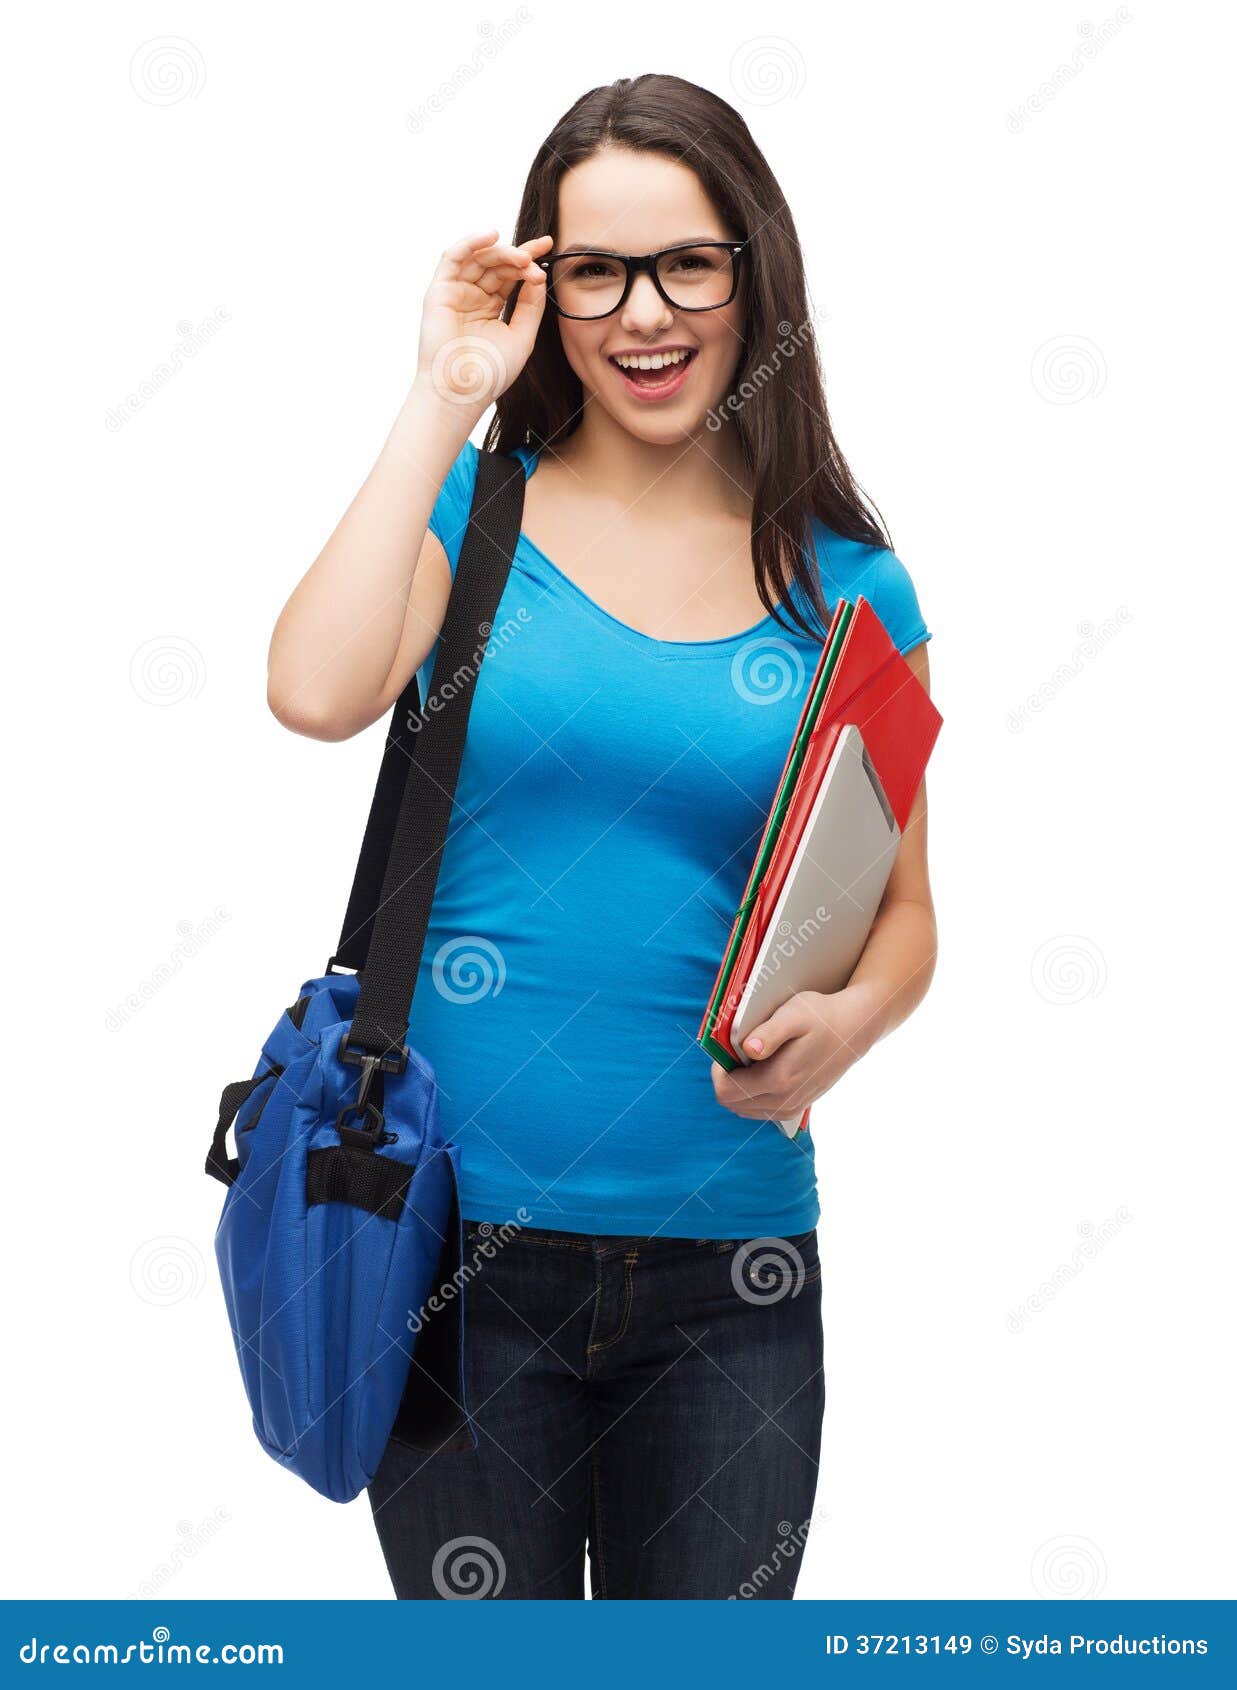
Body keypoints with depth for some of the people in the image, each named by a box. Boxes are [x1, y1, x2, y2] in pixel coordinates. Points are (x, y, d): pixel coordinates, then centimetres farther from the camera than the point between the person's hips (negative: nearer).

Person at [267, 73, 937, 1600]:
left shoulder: (847, 589, 2)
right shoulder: (475, 512, 0)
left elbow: (904, 909, 7)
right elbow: (317, 695, -20)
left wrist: (847, 1022, -16)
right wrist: (443, 403, -13)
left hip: (727, 1267, 1)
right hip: (461, 1241, -1)